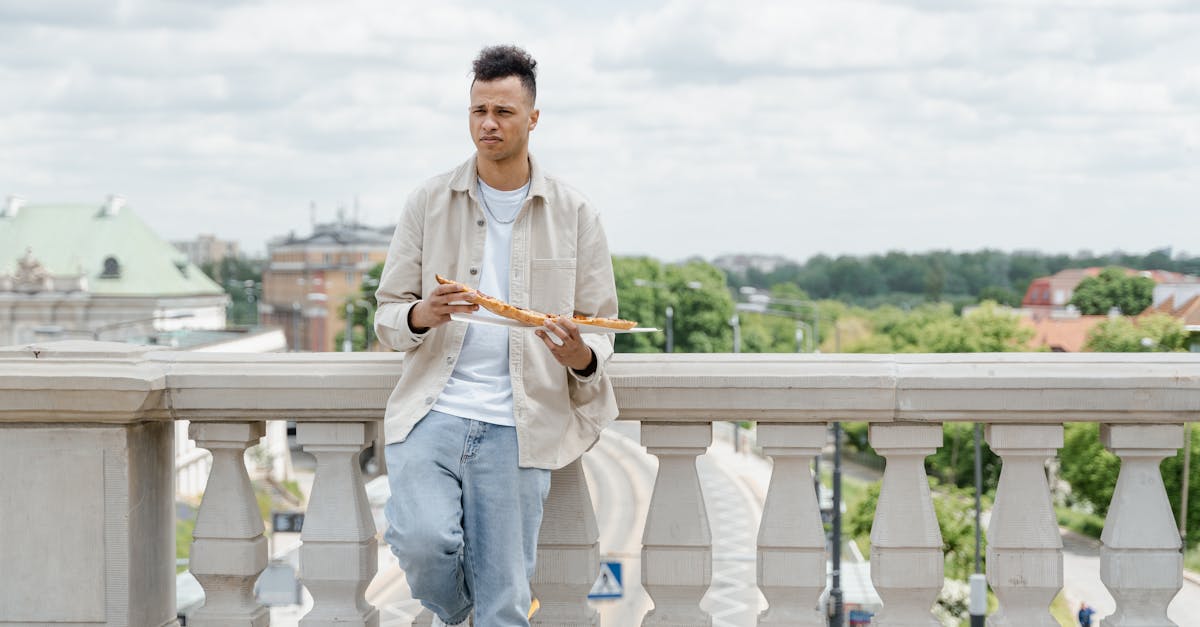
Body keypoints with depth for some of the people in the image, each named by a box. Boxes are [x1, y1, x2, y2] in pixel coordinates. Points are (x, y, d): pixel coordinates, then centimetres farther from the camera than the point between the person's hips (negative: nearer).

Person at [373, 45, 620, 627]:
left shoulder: (574, 214, 7)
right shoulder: (429, 202, 7)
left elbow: (600, 328, 11)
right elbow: (387, 315, 10)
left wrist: (581, 358, -14)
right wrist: (422, 316, -14)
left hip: (517, 425, 0)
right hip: (433, 409, 0)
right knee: (422, 539, -23)